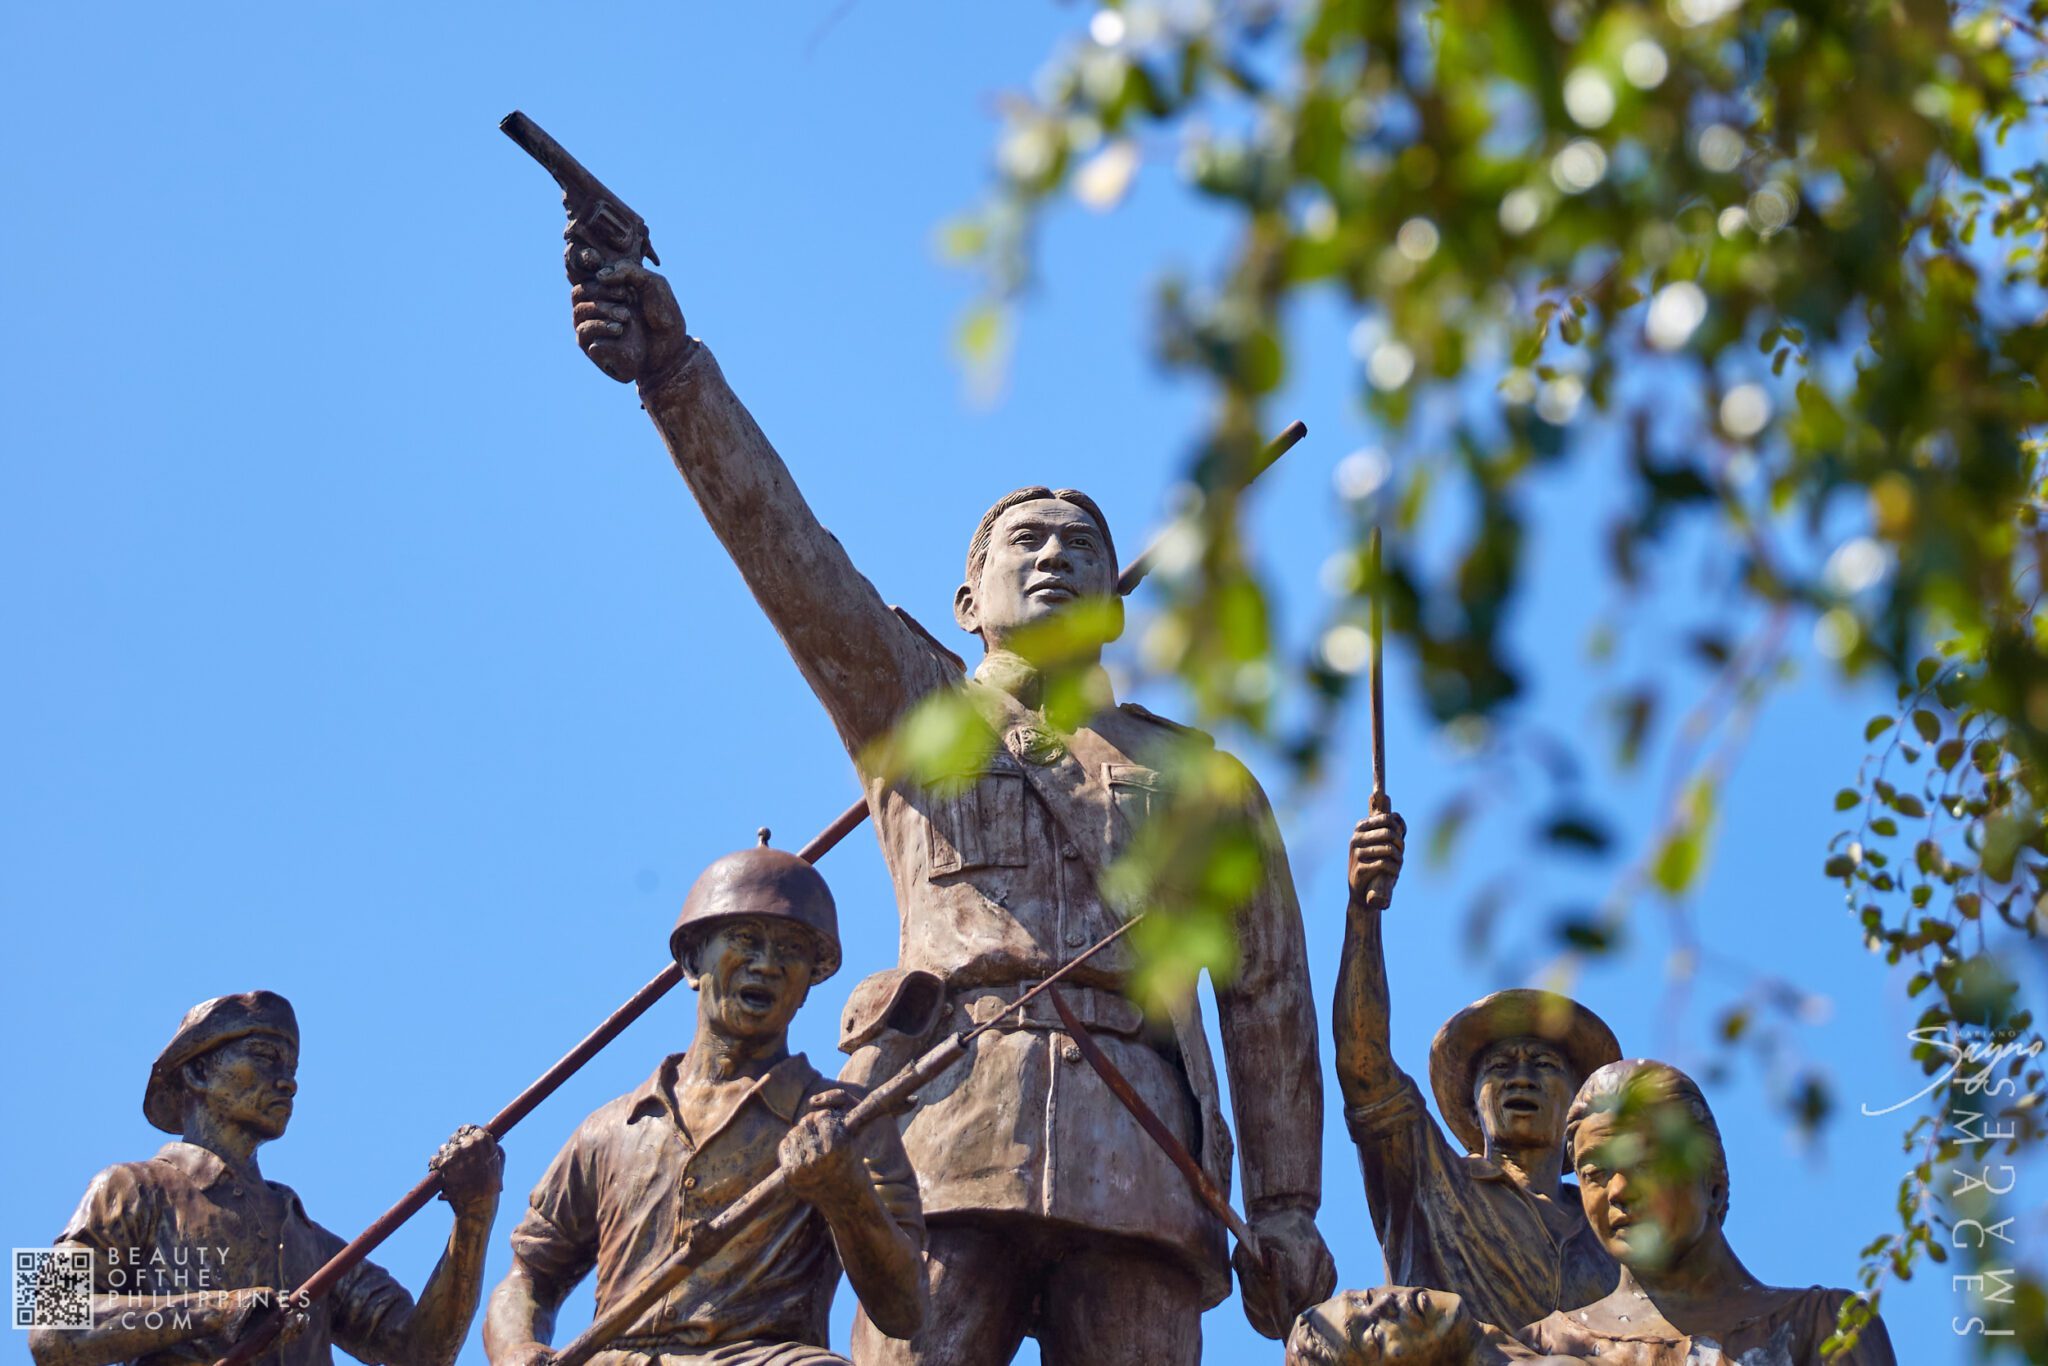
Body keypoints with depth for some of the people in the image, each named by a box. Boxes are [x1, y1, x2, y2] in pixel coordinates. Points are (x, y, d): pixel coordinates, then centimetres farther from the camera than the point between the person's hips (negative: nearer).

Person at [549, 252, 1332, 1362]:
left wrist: (1285, 1209, 12)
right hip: (947, 1141, -1)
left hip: (1136, 1173, 2)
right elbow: (782, 544, 7)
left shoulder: (1200, 776, 25)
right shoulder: (914, 712, 22)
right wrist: (675, 371, -7)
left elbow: (1269, 999, 21)